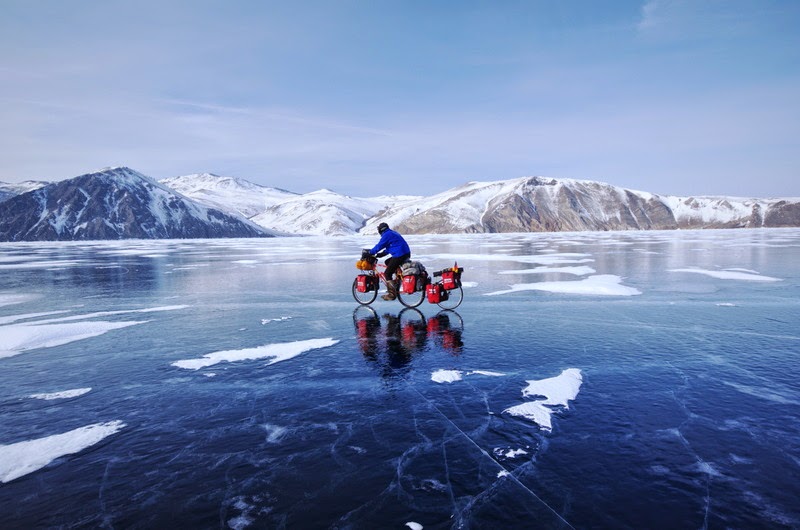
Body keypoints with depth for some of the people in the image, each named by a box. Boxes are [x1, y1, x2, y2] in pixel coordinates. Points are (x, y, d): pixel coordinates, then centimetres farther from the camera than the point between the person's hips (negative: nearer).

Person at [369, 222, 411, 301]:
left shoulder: (387, 235, -7)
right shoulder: (392, 233, 22)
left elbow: (379, 246, -8)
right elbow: (388, 248, 27)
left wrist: (370, 253, 5)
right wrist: (379, 255, 23)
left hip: (399, 255, -10)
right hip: (406, 254, 10)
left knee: (387, 274, -2)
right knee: (387, 262, 27)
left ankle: (392, 294, -3)